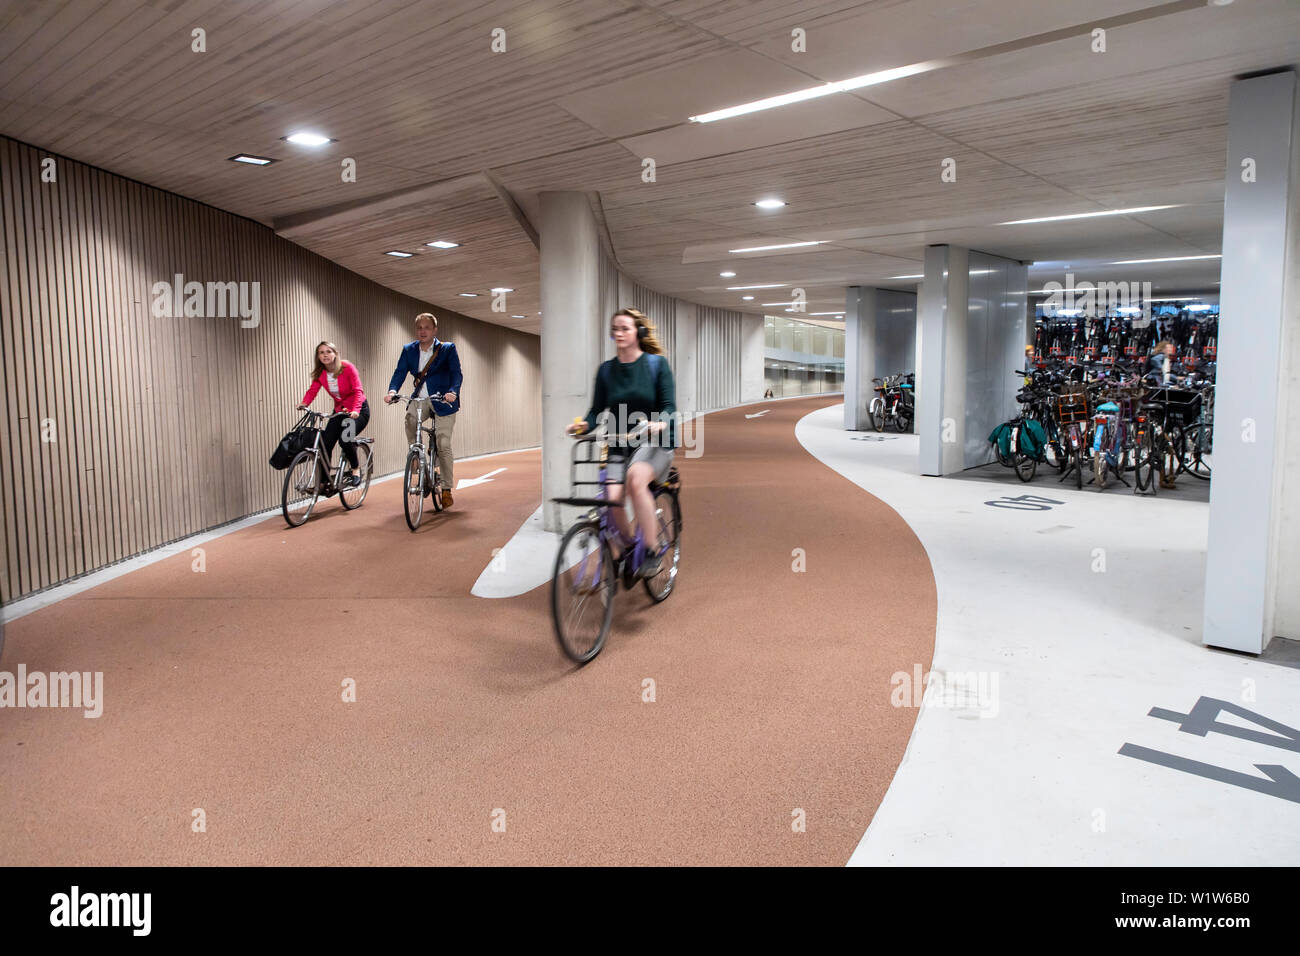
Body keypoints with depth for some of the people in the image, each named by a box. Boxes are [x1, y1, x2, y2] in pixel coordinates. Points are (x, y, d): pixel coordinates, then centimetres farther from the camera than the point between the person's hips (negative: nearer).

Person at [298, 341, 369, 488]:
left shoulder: (347, 368, -18)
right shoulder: (320, 373, -2)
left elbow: (358, 390, -25)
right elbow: (312, 390, -9)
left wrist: (355, 410, -40)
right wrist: (304, 403, -30)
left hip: (359, 411, -5)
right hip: (339, 411, 5)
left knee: (345, 438, -27)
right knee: (325, 443, -10)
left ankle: (355, 472, -4)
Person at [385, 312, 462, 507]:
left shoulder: (448, 349, -3)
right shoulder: (408, 350, 8)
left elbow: (456, 373, -13)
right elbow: (400, 372, -2)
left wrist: (453, 392, -33)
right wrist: (392, 390, -22)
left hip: (443, 401, -3)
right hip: (420, 399, 3)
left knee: (443, 445, -8)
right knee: (409, 418, -31)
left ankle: (447, 489, 4)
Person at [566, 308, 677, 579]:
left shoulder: (657, 364, -2)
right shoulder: (606, 370, 8)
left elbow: (669, 406, -8)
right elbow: (597, 410, 5)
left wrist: (660, 423, -30)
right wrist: (583, 425, -17)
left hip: (655, 441, -3)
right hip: (620, 444, 3)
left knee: (636, 477, -36)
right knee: (612, 498, -22)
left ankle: (652, 554, -25)